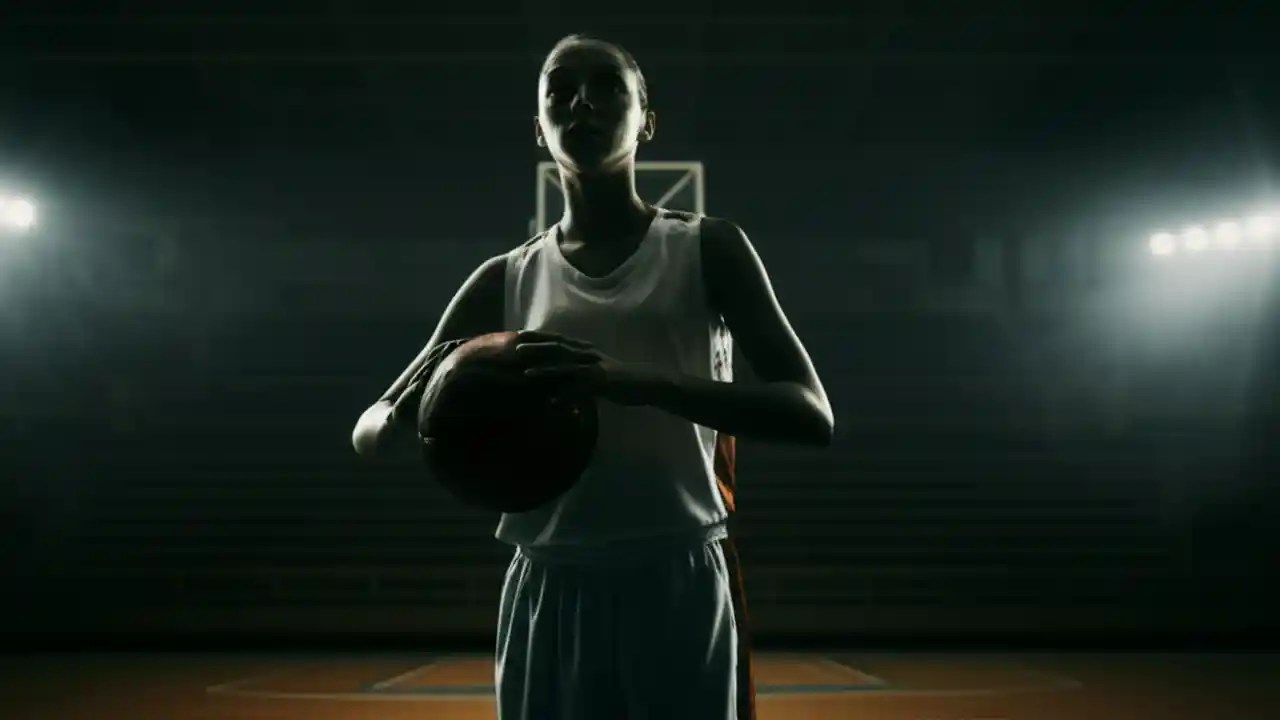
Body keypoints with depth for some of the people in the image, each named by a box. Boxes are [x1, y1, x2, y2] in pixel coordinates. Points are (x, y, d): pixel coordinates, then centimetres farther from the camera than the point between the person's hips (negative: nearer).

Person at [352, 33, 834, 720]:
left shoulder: (707, 248, 1)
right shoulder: (507, 281, 9)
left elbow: (814, 416, -10)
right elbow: (369, 432, 13)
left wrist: (638, 384, -26)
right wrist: (409, 407, -14)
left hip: (681, 591, -2)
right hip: (546, 599, 3)